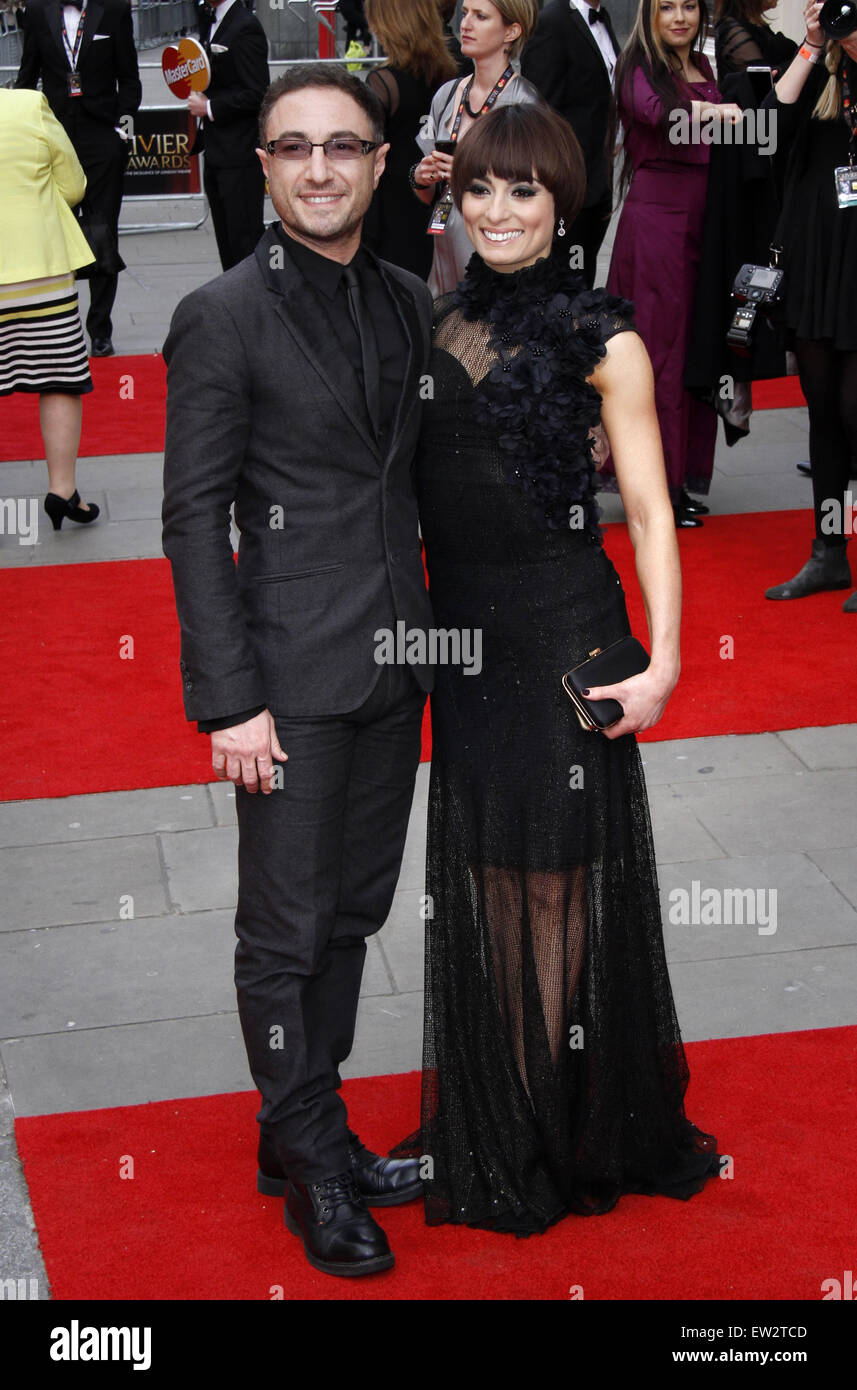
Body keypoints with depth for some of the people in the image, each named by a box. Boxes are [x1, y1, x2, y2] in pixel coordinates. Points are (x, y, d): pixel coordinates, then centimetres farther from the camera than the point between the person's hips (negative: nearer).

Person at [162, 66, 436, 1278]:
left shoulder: (409, 304, 9)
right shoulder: (223, 318, -10)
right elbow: (194, 517, -11)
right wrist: (230, 699, -15)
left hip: (395, 664, 6)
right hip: (294, 671, -6)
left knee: (354, 911, 15)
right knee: (288, 930, 4)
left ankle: (314, 1130, 31)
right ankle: (309, 1163, 20)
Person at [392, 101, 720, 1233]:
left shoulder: (600, 337, -6)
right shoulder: (439, 322, 8)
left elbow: (648, 510, -7)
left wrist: (663, 661, -15)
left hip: (561, 629, -5)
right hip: (459, 629, 5)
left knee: (553, 881, 5)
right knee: (481, 881, 13)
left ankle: (547, 1129, 21)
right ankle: (485, 1123, 27)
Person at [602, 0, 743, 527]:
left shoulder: (703, 67, 16)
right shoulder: (639, 65, -5)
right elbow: (654, 109, -27)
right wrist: (711, 110, -42)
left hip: (702, 217, 7)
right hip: (656, 215, -7)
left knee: (694, 344, 9)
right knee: (659, 345, -4)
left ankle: (681, 477, 18)